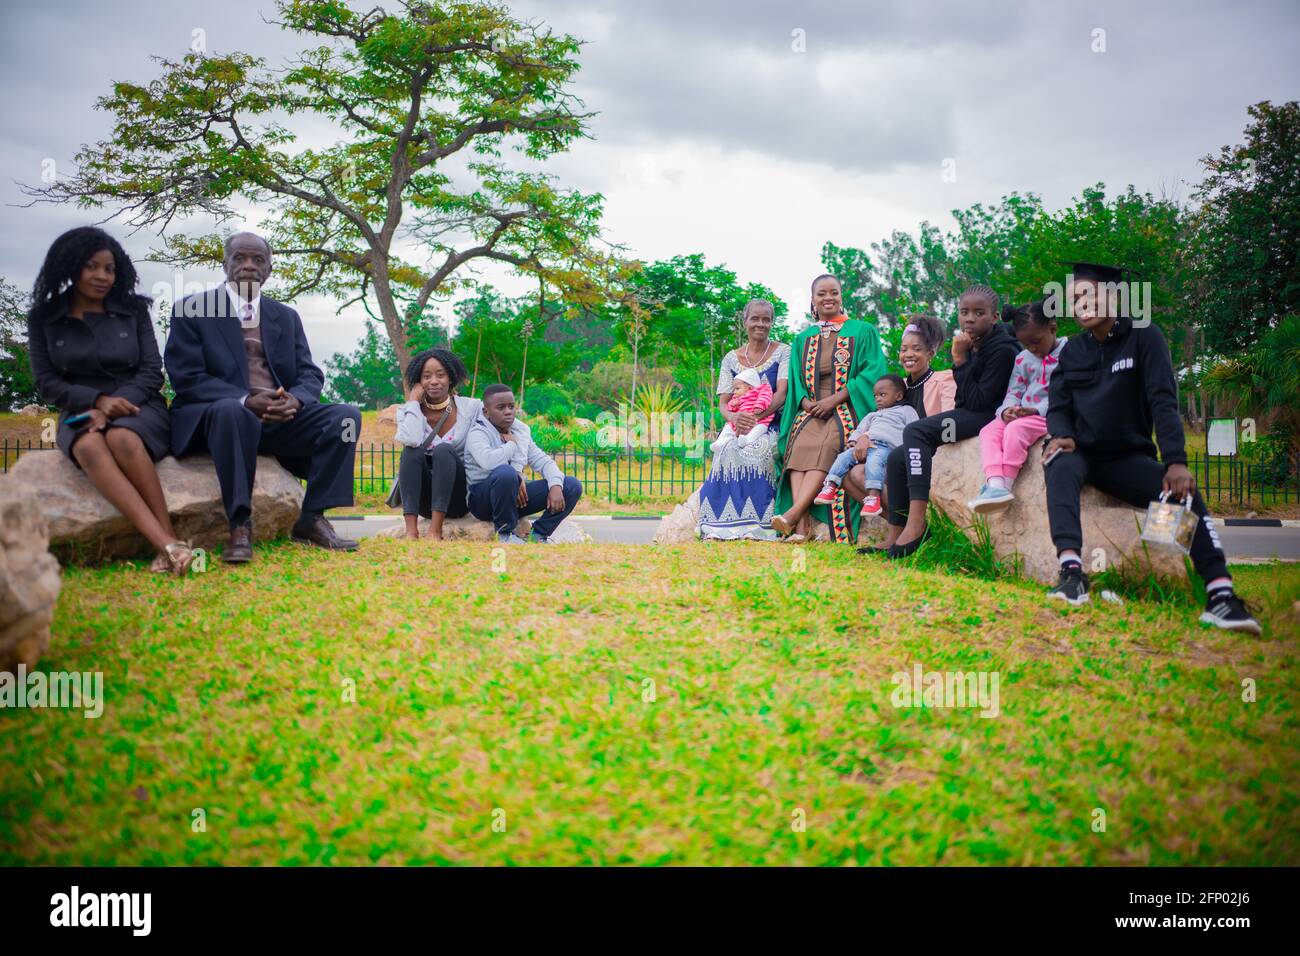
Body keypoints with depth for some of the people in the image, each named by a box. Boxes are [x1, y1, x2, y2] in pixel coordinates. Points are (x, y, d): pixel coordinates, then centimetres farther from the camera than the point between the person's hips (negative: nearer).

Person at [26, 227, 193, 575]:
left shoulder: (134, 309, 7)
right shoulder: (43, 318, 8)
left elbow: (152, 372, 2)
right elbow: (47, 383, 2)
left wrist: (113, 409, -15)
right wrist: (99, 401, -16)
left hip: (137, 406, 0)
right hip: (81, 413, 0)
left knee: (122, 439, -38)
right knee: (89, 448, -37)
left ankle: (169, 541, -38)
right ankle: (169, 545, -52)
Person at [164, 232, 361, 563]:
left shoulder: (287, 317, 18)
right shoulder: (192, 310, 5)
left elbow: (310, 375, 11)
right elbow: (186, 377, -6)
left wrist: (294, 400, -16)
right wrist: (247, 401, -22)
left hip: (281, 419, 4)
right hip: (221, 414, -4)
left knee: (345, 416, -19)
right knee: (232, 410, -39)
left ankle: (312, 519, -17)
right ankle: (239, 526, -34)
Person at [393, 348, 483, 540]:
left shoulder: (471, 407, 1)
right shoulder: (408, 411, 1)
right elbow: (411, 440, -21)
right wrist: (413, 400, -11)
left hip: (458, 498, -1)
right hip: (424, 499, 1)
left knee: (443, 449, -27)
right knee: (412, 451, -26)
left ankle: (435, 531, -37)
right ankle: (411, 530, -38)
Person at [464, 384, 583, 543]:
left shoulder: (521, 431, 11)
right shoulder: (477, 433, -12)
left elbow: (542, 461, 5)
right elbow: (489, 461, -33)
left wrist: (556, 486, -16)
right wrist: (512, 443, -13)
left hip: (516, 496, 6)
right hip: (483, 499, -6)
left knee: (572, 485, -5)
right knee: (506, 473, -40)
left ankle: (539, 534, 0)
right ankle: (505, 532, -18)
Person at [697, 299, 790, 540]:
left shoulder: (782, 352, 6)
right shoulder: (731, 358, 14)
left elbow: (782, 393, -7)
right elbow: (723, 402, 8)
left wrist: (755, 417, -21)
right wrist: (733, 417, -17)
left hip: (772, 425, -2)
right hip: (739, 427, 2)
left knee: (758, 449, -37)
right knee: (728, 450, -33)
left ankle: (756, 524, -34)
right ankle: (725, 525, -34)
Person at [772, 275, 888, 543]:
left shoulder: (862, 332, 11)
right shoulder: (803, 339, 22)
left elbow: (872, 373, -1)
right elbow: (796, 381, 16)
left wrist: (834, 400, -12)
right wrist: (806, 403, -7)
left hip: (847, 409, -3)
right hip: (811, 411, 3)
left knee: (825, 448, -34)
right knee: (799, 447, -30)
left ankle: (793, 512, -47)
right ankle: (802, 524, -41)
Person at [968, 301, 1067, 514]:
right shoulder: (1023, 358, 13)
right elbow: (1013, 392, 13)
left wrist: (1037, 410, -21)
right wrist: (1008, 409, -10)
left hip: (1050, 414, -7)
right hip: (1020, 414, 7)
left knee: (1015, 429, -32)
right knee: (989, 430, -15)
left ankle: (1005, 485, -30)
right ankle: (995, 484, -34)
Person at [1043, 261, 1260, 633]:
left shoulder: (1143, 337, -4)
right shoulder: (1073, 349, 7)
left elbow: (1163, 402, -13)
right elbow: (1058, 406, 6)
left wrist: (1176, 461, -26)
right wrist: (1062, 436, -20)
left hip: (1129, 459, -1)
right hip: (1083, 454, 2)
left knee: (1184, 489, -28)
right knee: (1060, 464, -34)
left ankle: (1220, 593, -37)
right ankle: (1071, 571, -48)